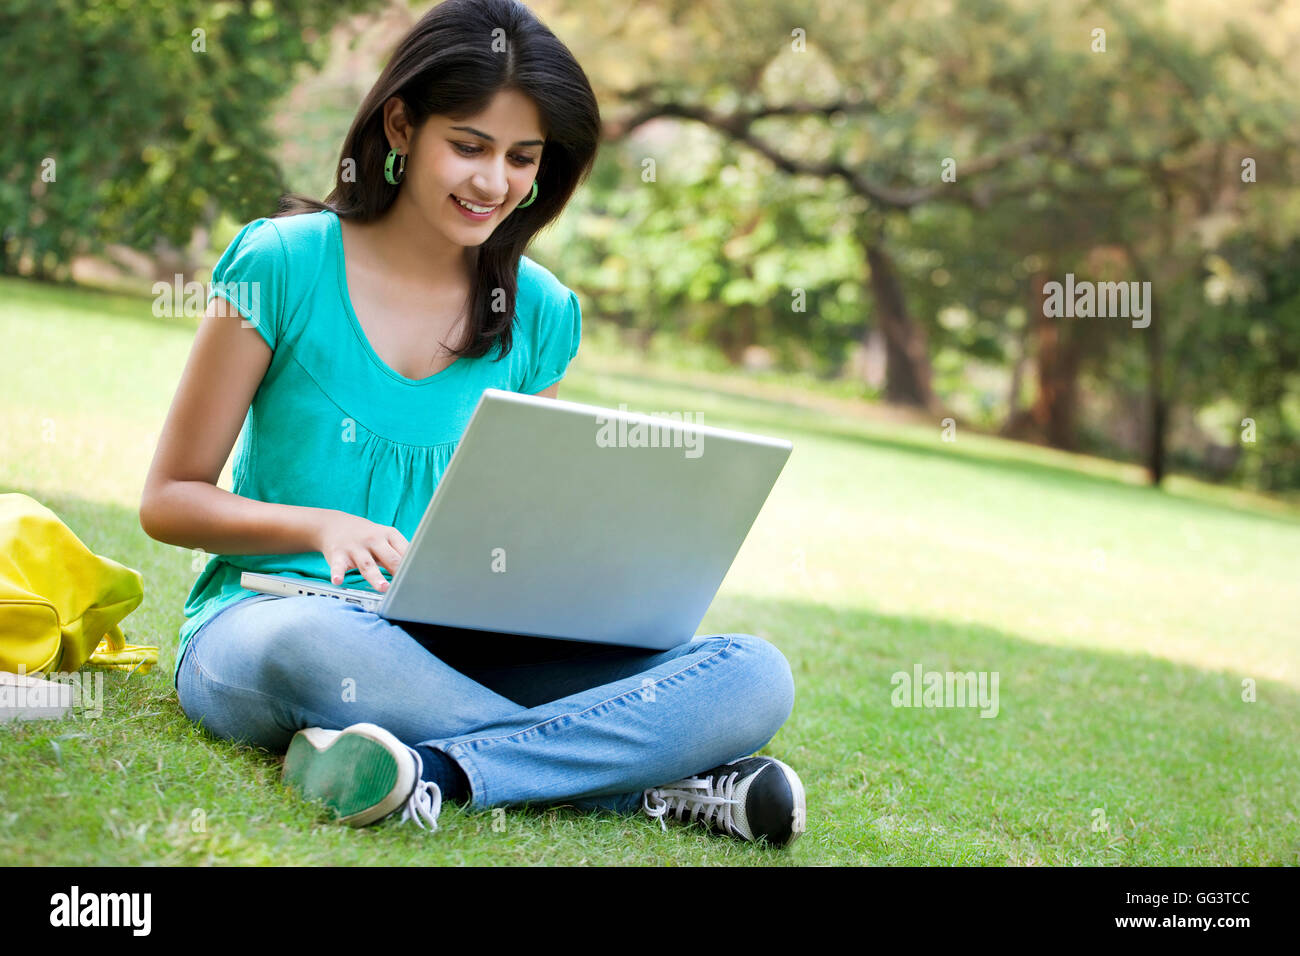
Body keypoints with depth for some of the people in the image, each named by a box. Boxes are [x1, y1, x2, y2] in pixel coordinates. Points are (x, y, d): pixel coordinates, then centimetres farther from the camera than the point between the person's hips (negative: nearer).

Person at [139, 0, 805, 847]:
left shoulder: (539, 314, 8)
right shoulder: (284, 264, -2)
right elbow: (169, 499, 1)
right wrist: (323, 527, -18)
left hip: (448, 651, 3)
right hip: (266, 616, -3)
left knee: (755, 677, -18)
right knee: (317, 643, -42)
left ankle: (436, 773, -33)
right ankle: (656, 778, -28)